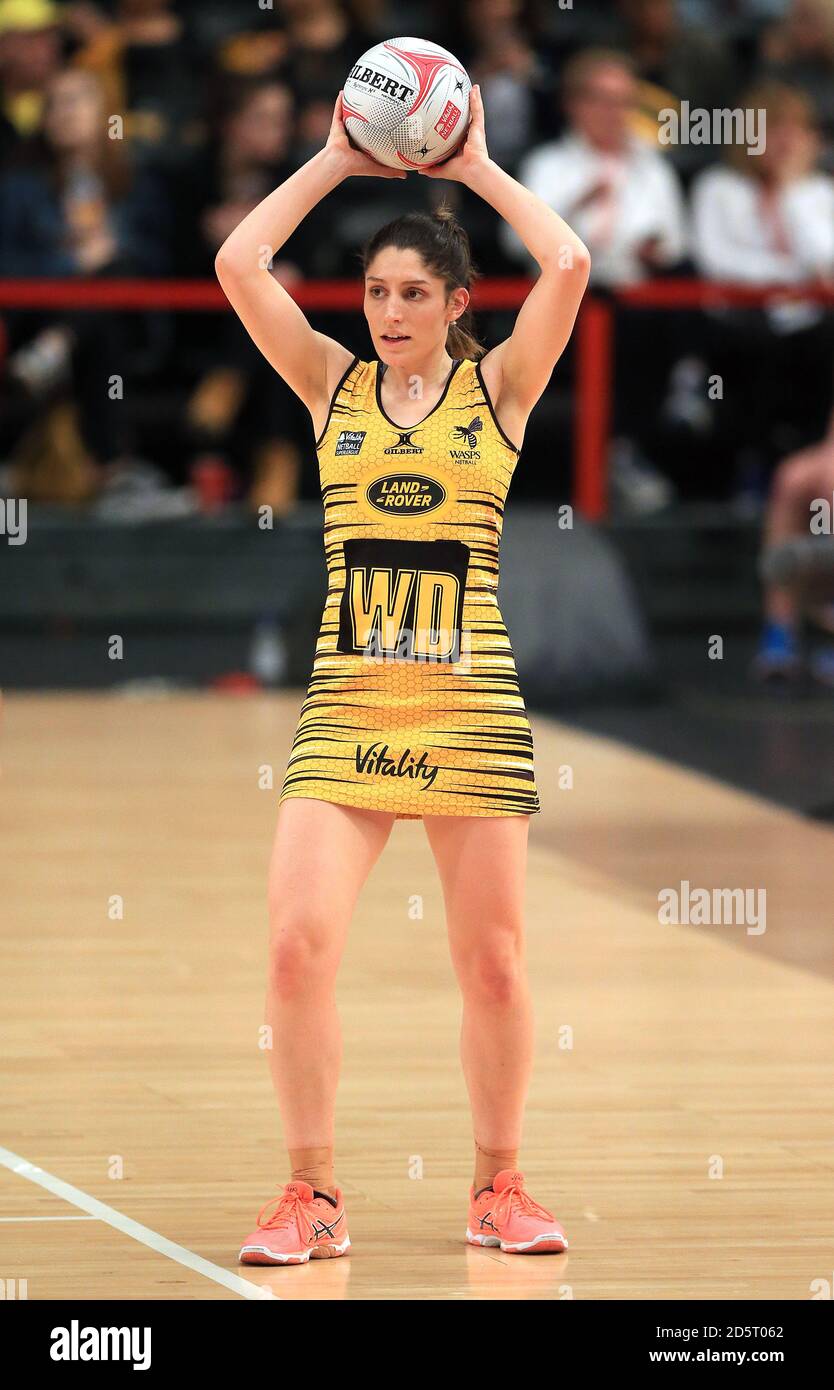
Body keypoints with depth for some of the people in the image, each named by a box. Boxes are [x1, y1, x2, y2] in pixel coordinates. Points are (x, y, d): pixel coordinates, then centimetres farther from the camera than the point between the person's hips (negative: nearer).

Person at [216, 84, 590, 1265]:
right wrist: (336, 162, 3)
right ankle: (312, 1199, -1)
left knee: (493, 963, 5)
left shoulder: (497, 388, 4)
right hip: (346, 707, 1)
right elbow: (238, 266, -2)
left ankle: (499, 1187, 21)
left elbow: (568, 267, -11)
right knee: (298, 944, -11)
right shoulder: (335, 384, 8)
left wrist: (478, 170, 0)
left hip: (470, 710, -1)